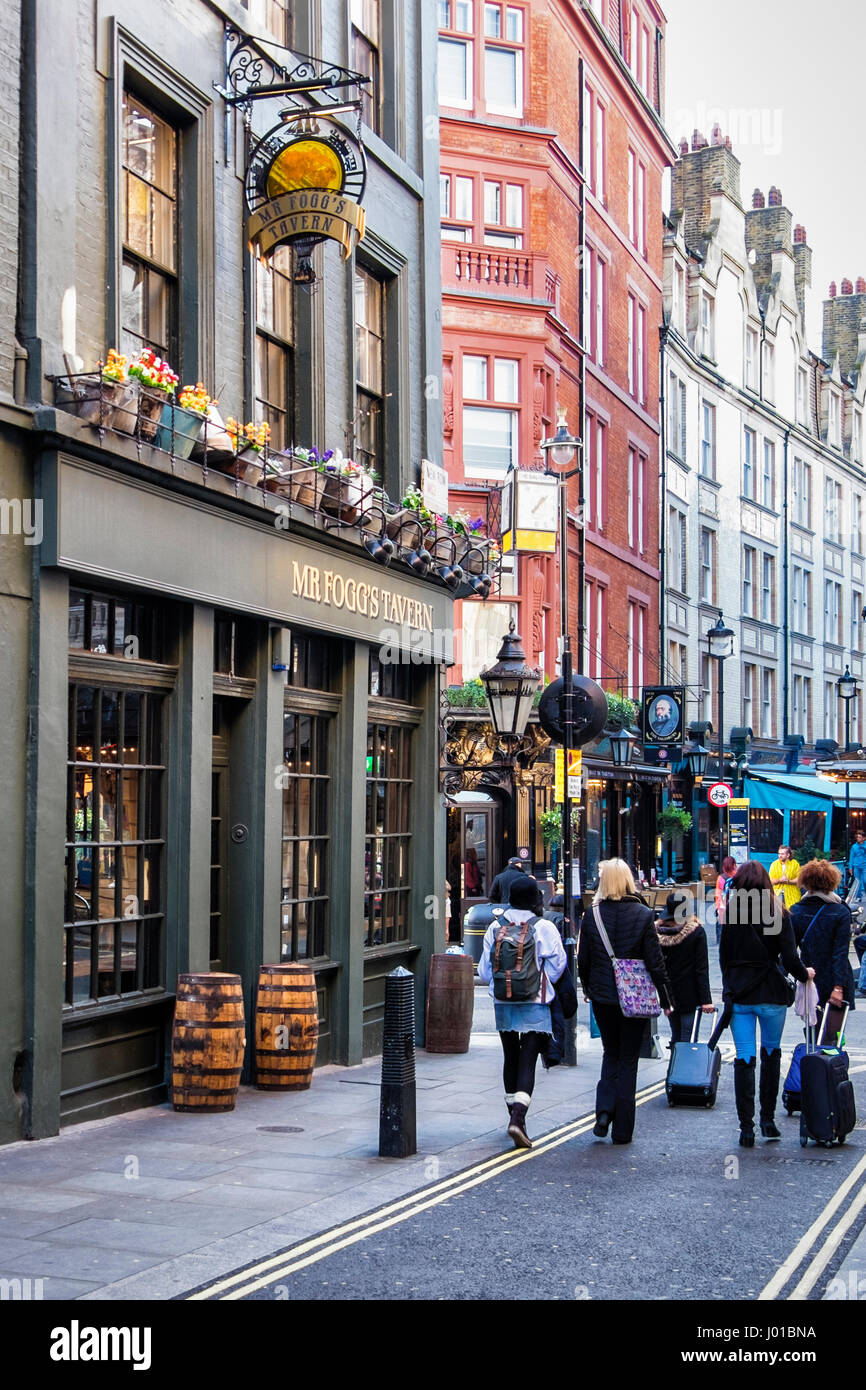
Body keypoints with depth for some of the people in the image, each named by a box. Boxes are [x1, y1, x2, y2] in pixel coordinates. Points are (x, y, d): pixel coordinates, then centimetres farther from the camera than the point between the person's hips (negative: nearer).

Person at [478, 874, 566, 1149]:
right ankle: (518, 1118, -21)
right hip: (534, 1003, -3)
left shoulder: (495, 927, 0)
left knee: (510, 1059, 17)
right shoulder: (544, 928, -8)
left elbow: (485, 971, 5)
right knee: (527, 1062, -5)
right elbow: (557, 965, -2)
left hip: (503, 1003, 3)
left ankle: (515, 1116, 27)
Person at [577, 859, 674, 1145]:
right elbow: (655, 961, -8)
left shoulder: (592, 915, -5)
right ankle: (622, 1129, 9)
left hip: (602, 996, 2)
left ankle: (604, 1110, 1)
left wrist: (587, 988, 18)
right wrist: (666, 999, 0)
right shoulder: (643, 915, -10)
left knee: (611, 1053, 21)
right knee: (628, 1059, 8)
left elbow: (583, 958, 1)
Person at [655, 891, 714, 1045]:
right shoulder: (697, 932, -10)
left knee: (676, 1035, 16)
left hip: (667, 995, 4)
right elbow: (702, 968, -11)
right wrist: (706, 999, -9)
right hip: (689, 995, -4)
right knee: (688, 1037, -1)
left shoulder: (657, 932, 0)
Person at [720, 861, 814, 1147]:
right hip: (771, 994, -1)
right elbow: (790, 959, -9)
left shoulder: (731, 914, -2)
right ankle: (768, 1120, 20)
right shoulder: (777, 914, -7)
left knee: (744, 1059, 3)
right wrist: (805, 974, 10)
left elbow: (724, 957, 3)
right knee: (771, 1054, 17)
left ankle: (746, 1128, 0)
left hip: (739, 995, 1)